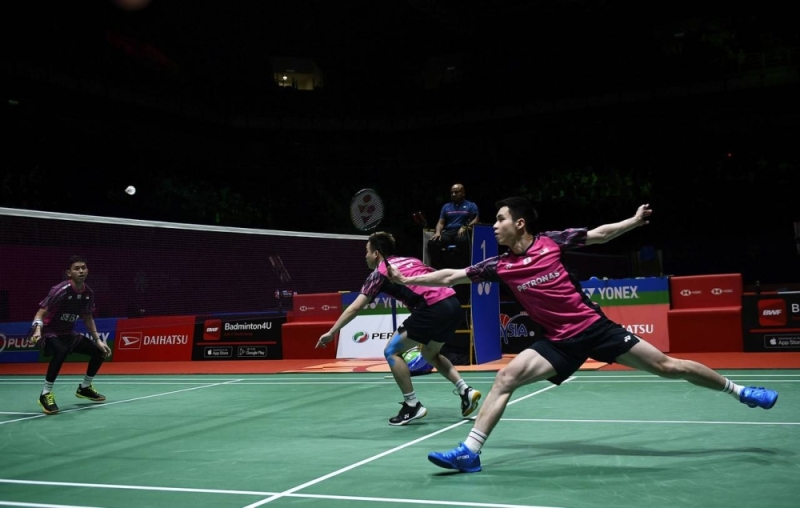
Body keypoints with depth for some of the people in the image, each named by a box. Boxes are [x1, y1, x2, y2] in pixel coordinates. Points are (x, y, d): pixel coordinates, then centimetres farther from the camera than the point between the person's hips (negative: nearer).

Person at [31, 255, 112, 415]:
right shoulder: (60, 290, -25)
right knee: (61, 351, -39)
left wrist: (98, 340, 8)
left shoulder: (88, 293, -3)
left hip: (68, 334, 8)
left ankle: (84, 388, 27)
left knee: (99, 351, 5)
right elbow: (40, 314, -25)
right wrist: (38, 330, -46)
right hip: (48, 332, -8)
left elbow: (88, 318, 12)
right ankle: (45, 394, -25)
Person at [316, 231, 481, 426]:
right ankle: (465, 390, 16)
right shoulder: (411, 260, 26)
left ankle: (412, 406, 5)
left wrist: (331, 333, 12)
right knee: (429, 353, 29)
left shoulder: (380, 272, 8)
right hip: (453, 305, 8)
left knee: (392, 352, 5)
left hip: (434, 309, -8)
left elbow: (355, 308, 5)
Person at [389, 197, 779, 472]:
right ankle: (470, 452, -12)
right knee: (505, 378, -15)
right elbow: (451, 276, -3)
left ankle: (736, 390, 25)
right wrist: (408, 280, -9)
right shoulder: (499, 266, -3)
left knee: (667, 366, 3)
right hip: (559, 341, 2)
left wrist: (636, 220, 0)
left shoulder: (551, 241, -8)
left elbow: (600, 235, 5)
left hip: (594, 326, -2)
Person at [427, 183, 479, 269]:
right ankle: (437, 268, -21)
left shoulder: (471, 205, 14)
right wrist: (438, 232, -6)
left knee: (463, 241, -42)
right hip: (448, 232, 4)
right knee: (432, 242, -28)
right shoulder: (446, 206, 25)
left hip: (462, 233, -3)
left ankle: (464, 268, -35)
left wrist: (465, 227, -19)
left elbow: (476, 220, 1)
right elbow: (441, 222, 17)